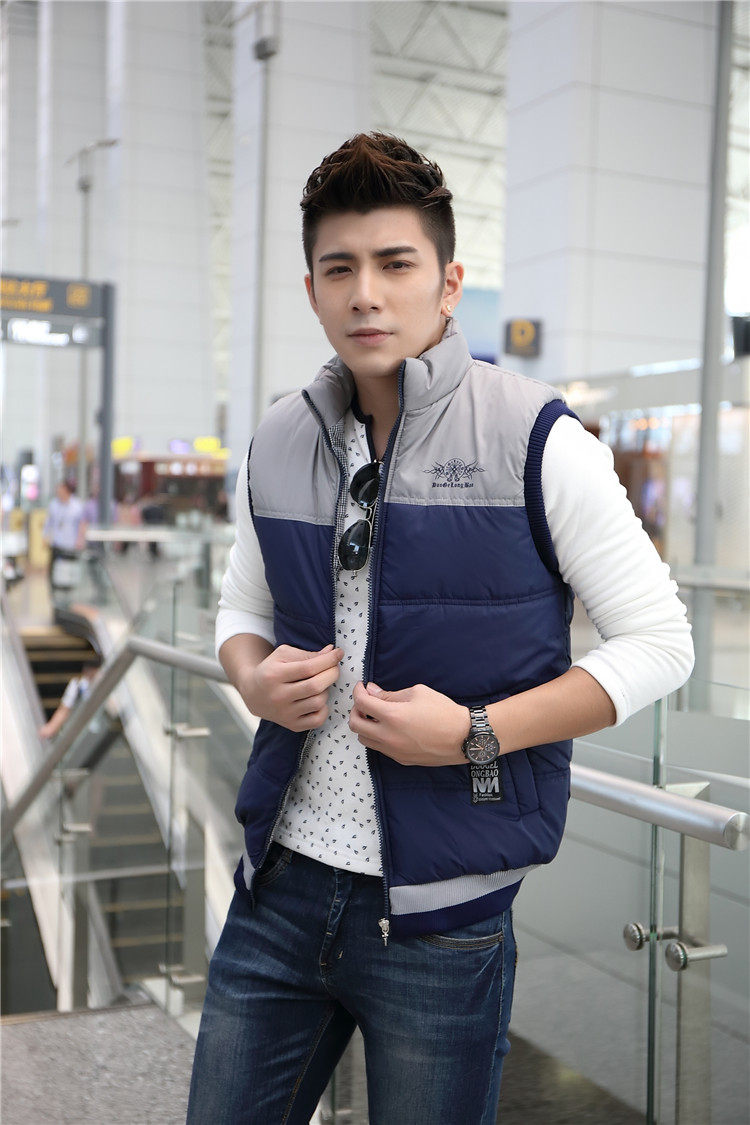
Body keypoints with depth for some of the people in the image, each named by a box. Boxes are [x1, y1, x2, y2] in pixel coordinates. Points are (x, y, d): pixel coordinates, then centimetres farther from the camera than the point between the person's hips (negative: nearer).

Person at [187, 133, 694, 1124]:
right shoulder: (277, 447, 4)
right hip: (280, 884, 5)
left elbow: (659, 643, -7)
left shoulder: (536, 441, -10)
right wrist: (254, 677, -5)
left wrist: (476, 735, -17)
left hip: (440, 920, -4)